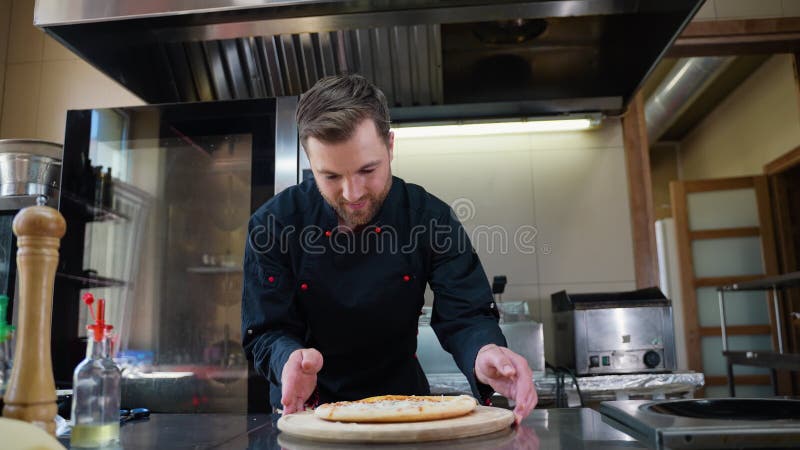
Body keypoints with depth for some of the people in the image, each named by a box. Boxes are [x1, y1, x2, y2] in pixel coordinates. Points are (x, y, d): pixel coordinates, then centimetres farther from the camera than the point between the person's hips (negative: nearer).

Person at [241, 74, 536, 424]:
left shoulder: (430, 217, -12)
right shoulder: (271, 225, -14)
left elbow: (465, 316, -13)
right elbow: (266, 333, -11)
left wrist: (485, 355, -37)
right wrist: (290, 359, -35)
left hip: (401, 393, 1)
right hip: (307, 409, 0)